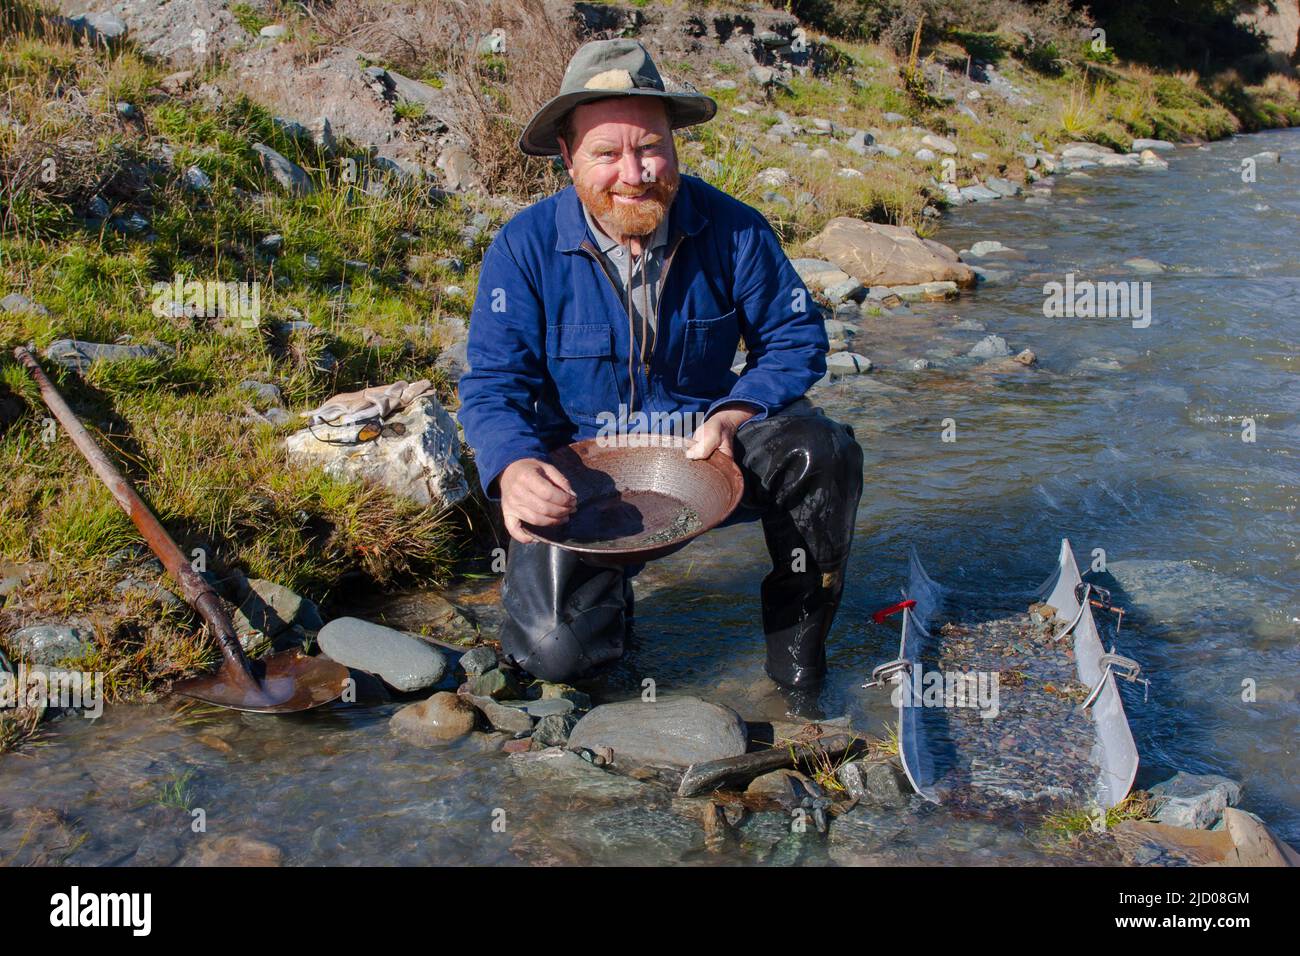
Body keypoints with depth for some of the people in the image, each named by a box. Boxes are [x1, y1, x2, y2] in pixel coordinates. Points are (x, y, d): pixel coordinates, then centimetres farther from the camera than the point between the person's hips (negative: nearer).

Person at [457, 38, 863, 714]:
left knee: (821, 451, -27)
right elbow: (492, 384, -13)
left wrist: (734, 416, -22)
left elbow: (795, 339, -3)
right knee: (554, 647, -21)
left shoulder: (731, 228, -9)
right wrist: (514, 469, -35)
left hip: (707, 454, 2)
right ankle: (611, 586, 19)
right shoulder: (525, 247, -13)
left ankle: (797, 643, -2)